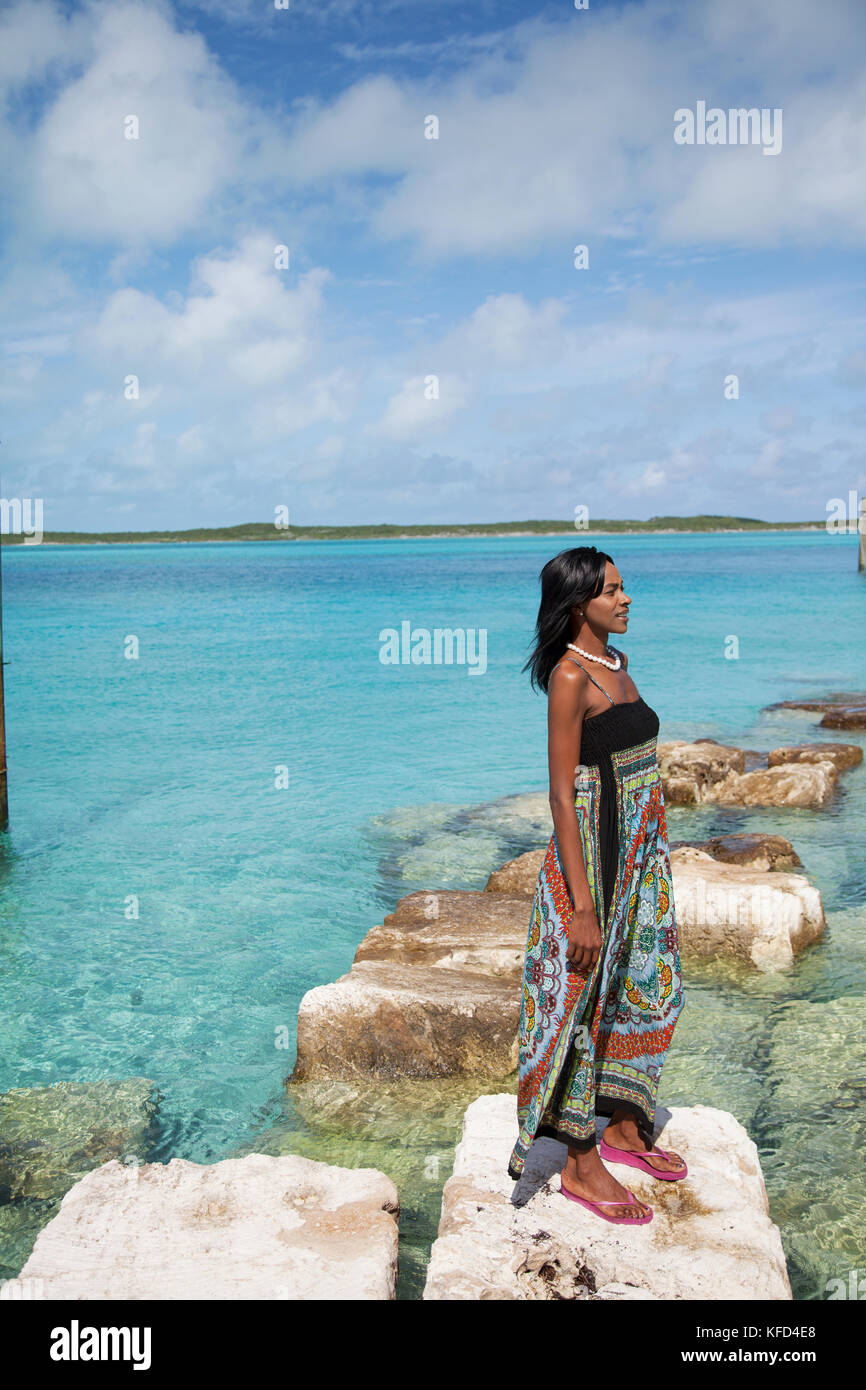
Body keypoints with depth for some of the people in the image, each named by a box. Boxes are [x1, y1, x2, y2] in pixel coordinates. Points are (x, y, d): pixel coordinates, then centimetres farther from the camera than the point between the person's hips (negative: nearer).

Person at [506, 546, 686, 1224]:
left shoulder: (615, 663, 10)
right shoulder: (571, 675, -17)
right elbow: (563, 796, -20)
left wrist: (652, 855, 20)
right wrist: (581, 906, -21)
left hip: (643, 854, 9)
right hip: (594, 854, -9)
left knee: (645, 990, 18)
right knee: (585, 1001, 3)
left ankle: (625, 1129, 35)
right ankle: (582, 1165, 17)